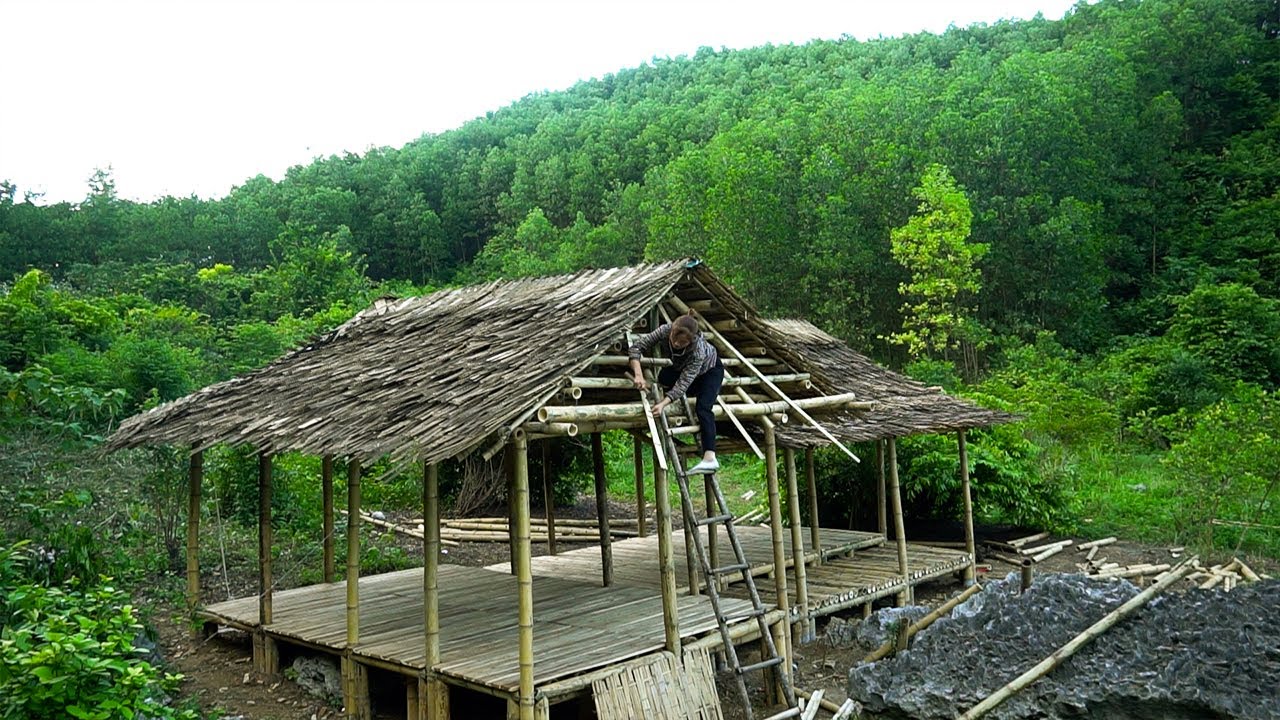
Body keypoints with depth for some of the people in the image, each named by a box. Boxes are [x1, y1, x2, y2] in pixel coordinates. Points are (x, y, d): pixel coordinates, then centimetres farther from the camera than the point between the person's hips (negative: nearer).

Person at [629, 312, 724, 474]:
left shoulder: (698, 350, -44)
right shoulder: (665, 330, -34)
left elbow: (683, 382, -44)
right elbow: (637, 347, -31)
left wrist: (663, 404, -55)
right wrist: (638, 375, -45)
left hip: (710, 369, -6)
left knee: (703, 408, -26)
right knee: (664, 377, -20)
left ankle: (710, 459, -35)